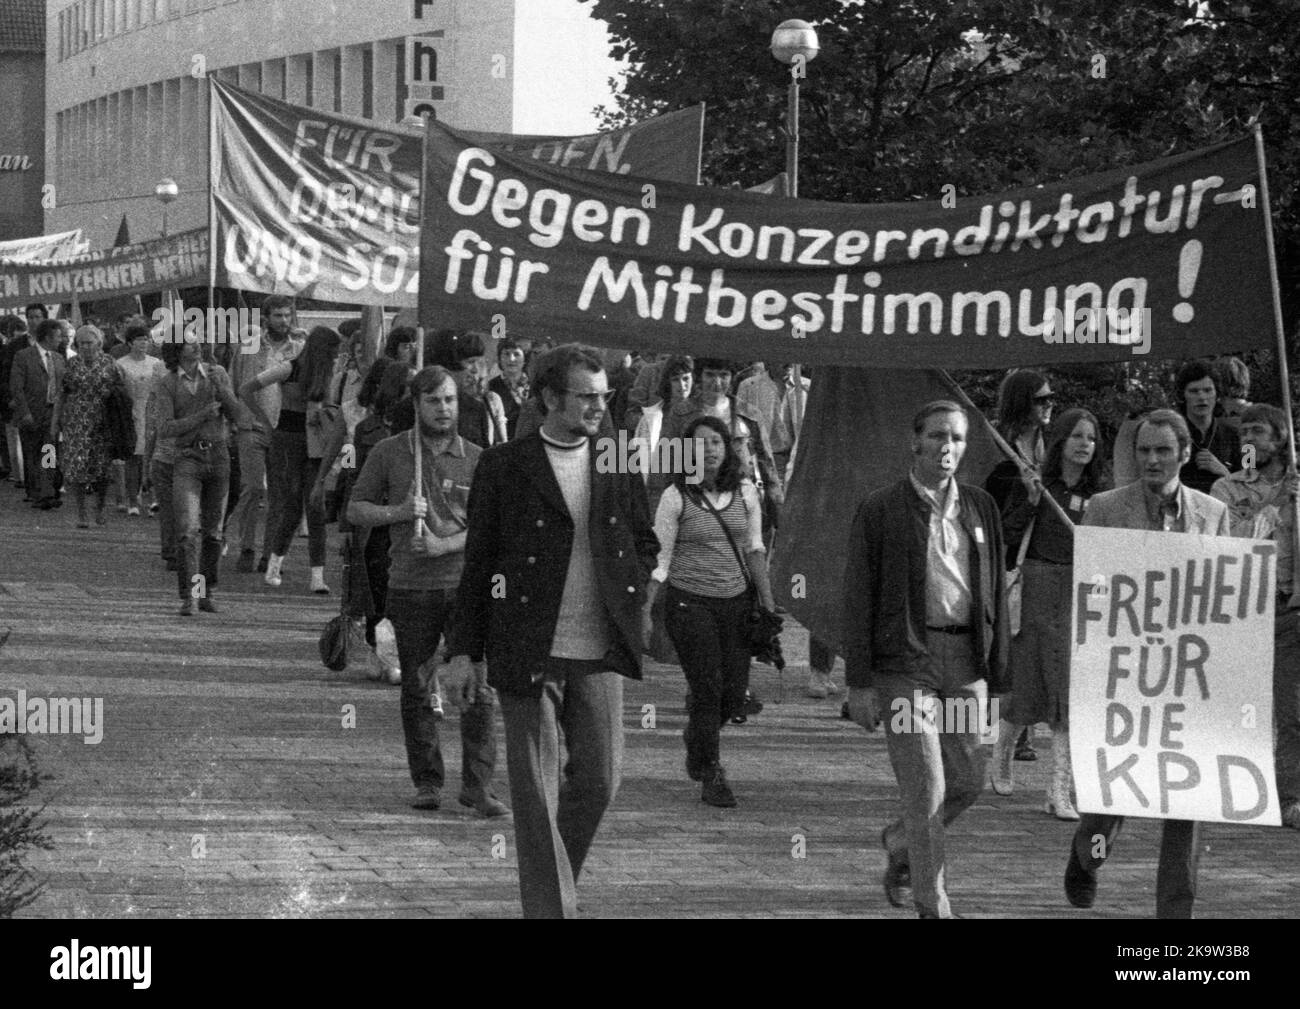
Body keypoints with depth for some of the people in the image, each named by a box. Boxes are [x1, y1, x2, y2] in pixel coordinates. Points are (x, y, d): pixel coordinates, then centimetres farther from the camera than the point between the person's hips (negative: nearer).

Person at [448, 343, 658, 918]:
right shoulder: (504, 467, -1)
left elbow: (646, 544, 22)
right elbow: (477, 562, 2)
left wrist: (634, 593, 4)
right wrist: (464, 649, -1)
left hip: (599, 653, 3)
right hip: (528, 652, -3)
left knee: (600, 776, 5)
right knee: (535, 791, -1)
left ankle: (558, 881, 27)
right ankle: (549, 906, 4)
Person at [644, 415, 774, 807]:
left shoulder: (744, 491, 4)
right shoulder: (676, 497, -6)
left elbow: (755, 550, 11)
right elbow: (659, 557, -4)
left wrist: (769, 605, 9)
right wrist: (645, 610, -8)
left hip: (734, 601, 4)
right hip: (689, 602, -4)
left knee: (735, 693, 3)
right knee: (708, 687, -8)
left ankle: (695, 737, 34)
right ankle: (712, 775, 6)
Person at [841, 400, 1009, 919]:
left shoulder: (980, 507, 11)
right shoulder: (880, 510, -2)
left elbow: (995, 591, 14)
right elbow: (858, 597, -2)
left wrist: (997, 673, 9)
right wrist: (859, 682, -7)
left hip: (966, 661, 5)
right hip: (905, 659, -4)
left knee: (967, 779, 8)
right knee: (926, 788, -6)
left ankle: (901, 843, 36)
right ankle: (934, 906, 5)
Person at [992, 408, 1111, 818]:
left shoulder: (1101, 491, 6)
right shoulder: (1030, 482, 1)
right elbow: (1006, 536, -3)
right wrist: (1031, 500, -13)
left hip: (1080, 594, 1)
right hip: (1033, 587, -1)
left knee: (1072, 691, -7)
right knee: (1024, 683, 7)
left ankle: (1059, 790, -8)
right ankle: (1003, 755, 37)